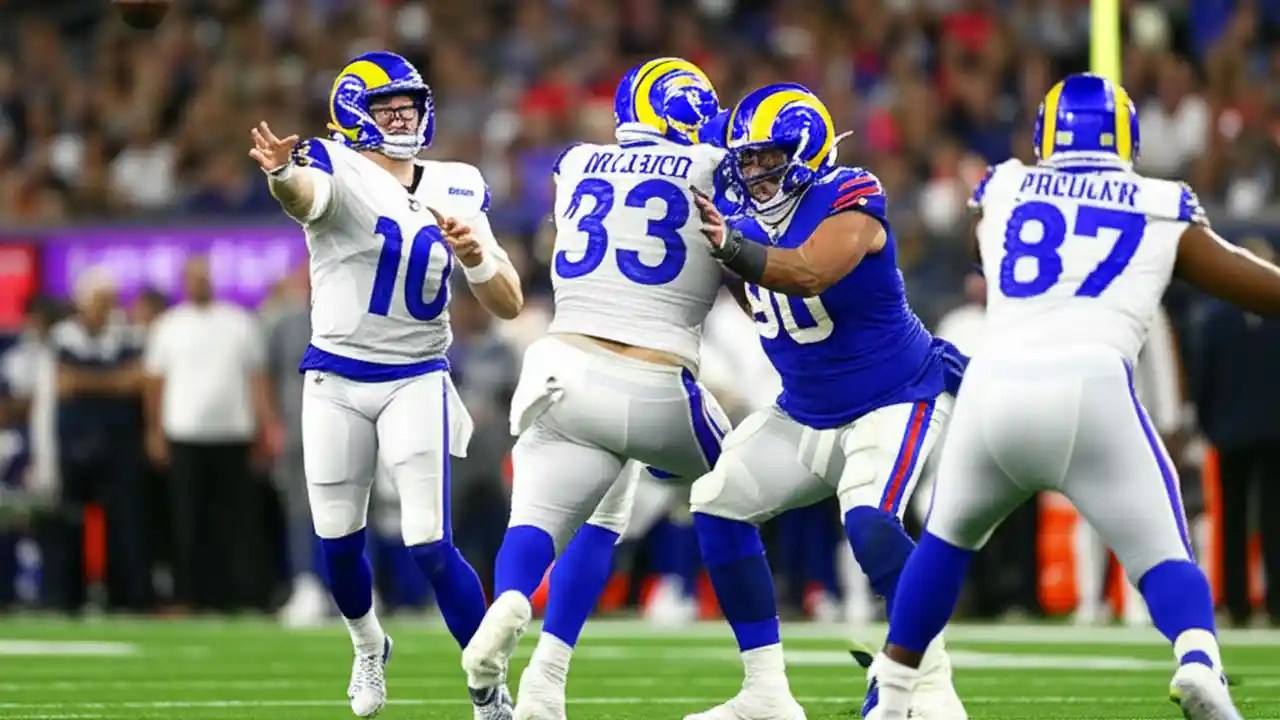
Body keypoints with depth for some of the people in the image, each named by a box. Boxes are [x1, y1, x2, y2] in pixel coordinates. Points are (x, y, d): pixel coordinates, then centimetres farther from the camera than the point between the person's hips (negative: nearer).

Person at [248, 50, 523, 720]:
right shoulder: (340, 171, -10)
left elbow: (509, 306, 3)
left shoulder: (455, 190, 3)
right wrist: (282, 174, -62)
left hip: (417, 381, 1)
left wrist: (476, 257, -19)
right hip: (336, 381, -1)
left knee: (431, 546, -10)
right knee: (338, 542, 9)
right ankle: (368, 646, 40)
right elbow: (305, 194, -38)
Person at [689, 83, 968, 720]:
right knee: (717, 506, -1)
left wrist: (734, 249, -55)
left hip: (896, 400, -8)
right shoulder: (746, 215, -1)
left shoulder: (849, 200, -23)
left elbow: (809, 273, -41)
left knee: (868, 521, -29)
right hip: (807, 413, 8)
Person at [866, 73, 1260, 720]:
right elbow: (1261, 288, 18)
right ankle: (1199, 662, -27)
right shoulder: (1164, 211, 16)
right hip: (1091, 386, -2)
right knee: (1163, 560, 4)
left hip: (996, 383, 2)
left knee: (946, 539, 27)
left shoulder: (1002, 191, 22)